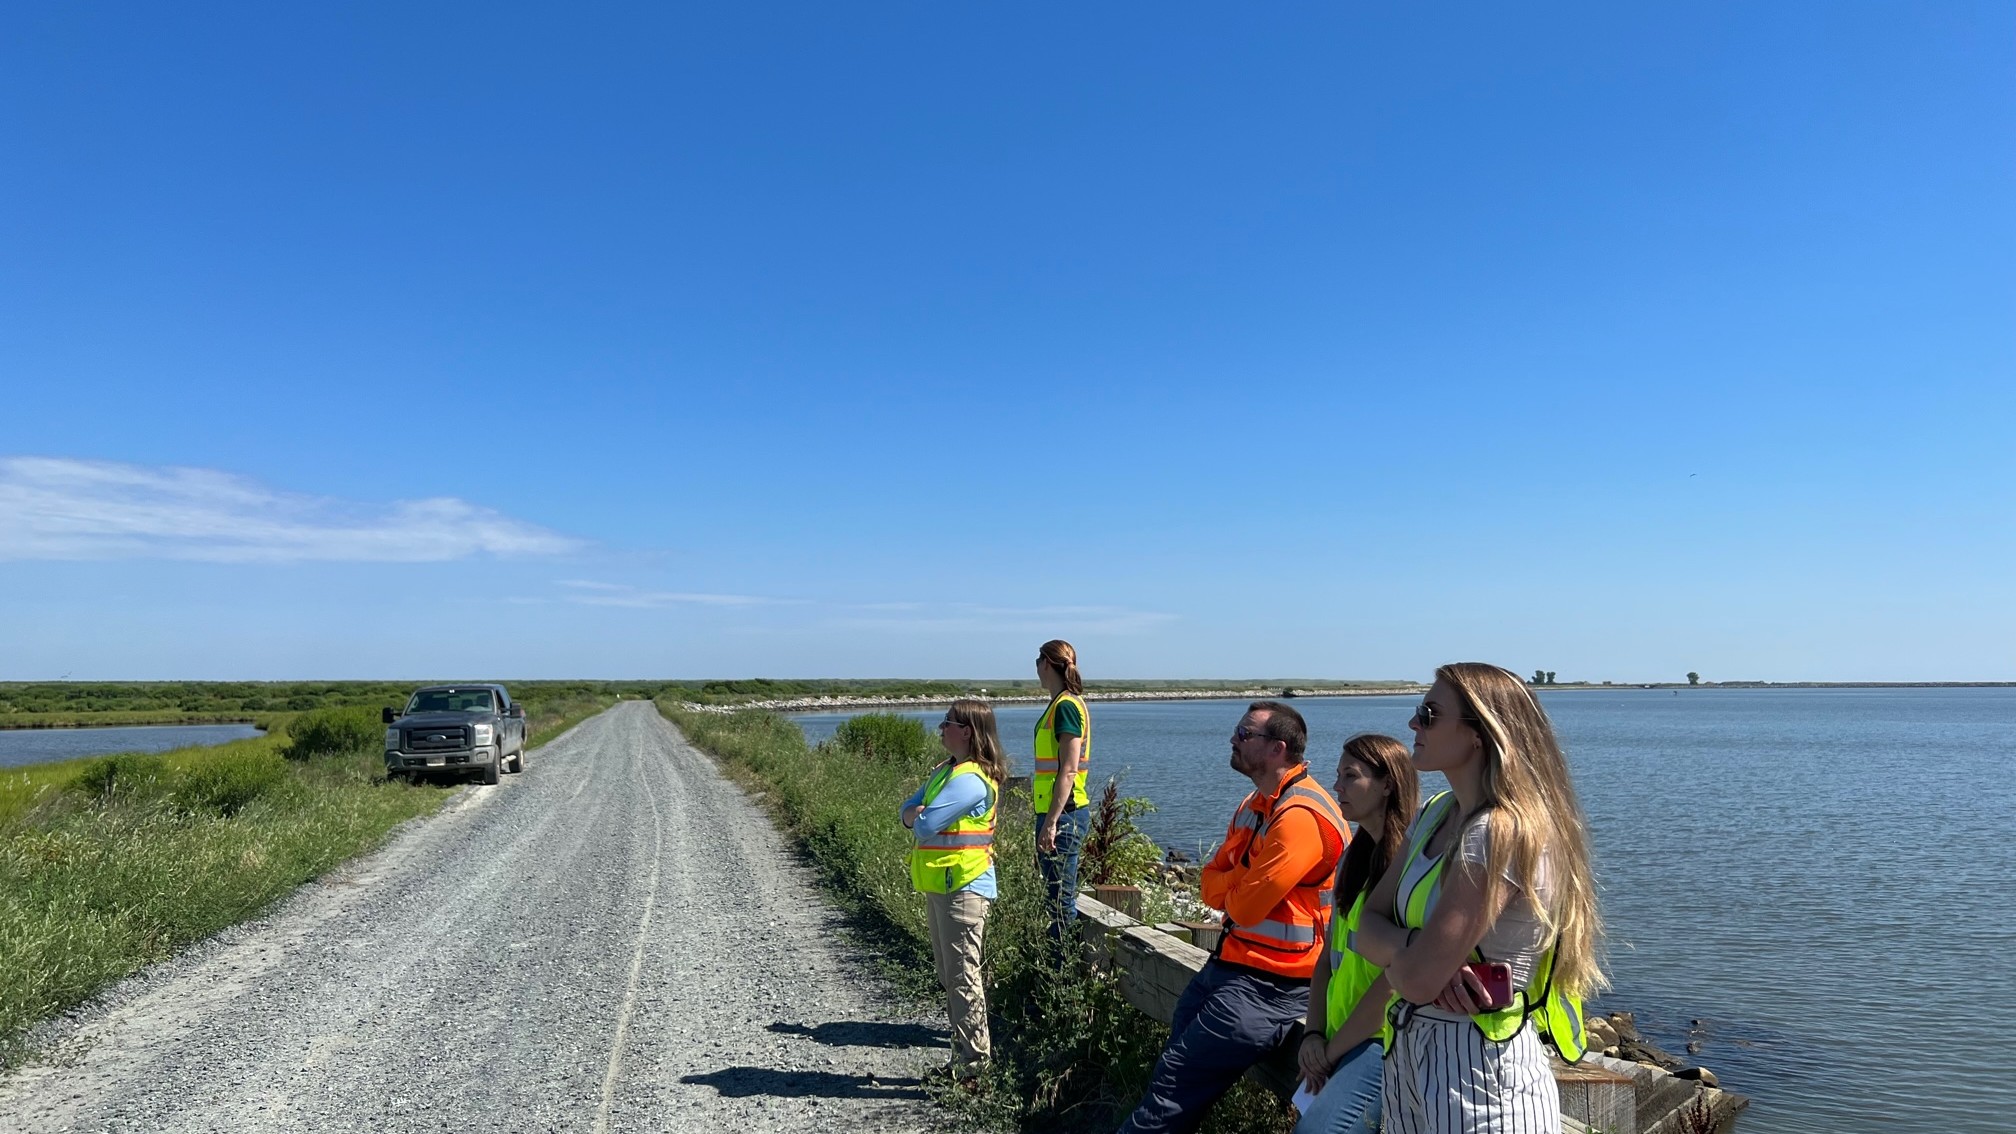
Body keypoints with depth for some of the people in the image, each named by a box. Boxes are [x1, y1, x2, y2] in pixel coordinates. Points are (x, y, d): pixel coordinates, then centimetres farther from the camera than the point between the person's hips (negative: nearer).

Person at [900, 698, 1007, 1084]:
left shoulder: (970, 780, -19)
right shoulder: (944, 770, 14)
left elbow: (926, 826, -25)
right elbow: (909, 811, 13)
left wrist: (919, 818, -3)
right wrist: (916, 814, -9)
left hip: (963, 887, -10)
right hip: (940, 884, 10)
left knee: (962, 977, -4)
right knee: (950, 975, 17)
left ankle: (972, 1063, 4)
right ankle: (965, 1056, 28)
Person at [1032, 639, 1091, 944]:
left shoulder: (1066, 706, -15)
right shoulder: (1062, 704, 15)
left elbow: (1068, 771, -20)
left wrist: (1051, 822, -22)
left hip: (1062, 815, -10)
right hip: (1057, 813, 10)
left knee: (1061, 900, -5)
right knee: (1057, 898, 15)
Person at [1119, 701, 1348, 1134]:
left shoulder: (1299, 816, -21)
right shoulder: (1255, 805, 11)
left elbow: (1243, 906, -22)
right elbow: (1211, 887, 8)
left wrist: (1232, 885, -1)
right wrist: (1244, 881, -12)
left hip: (1270, 984, -9)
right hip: (1232, 962, 9)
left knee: (1177, 1080, -9)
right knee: (1175, 1052, 8)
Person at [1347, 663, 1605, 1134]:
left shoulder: (1505, 832, -23)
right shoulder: (1436, 814, 5)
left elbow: (1417, 979, -26)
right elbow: (1368, 924, 3)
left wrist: (1392, 952, -5)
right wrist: (1410, 949, -17)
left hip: (1479, 1074, -8)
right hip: (1409, 1055, 8)